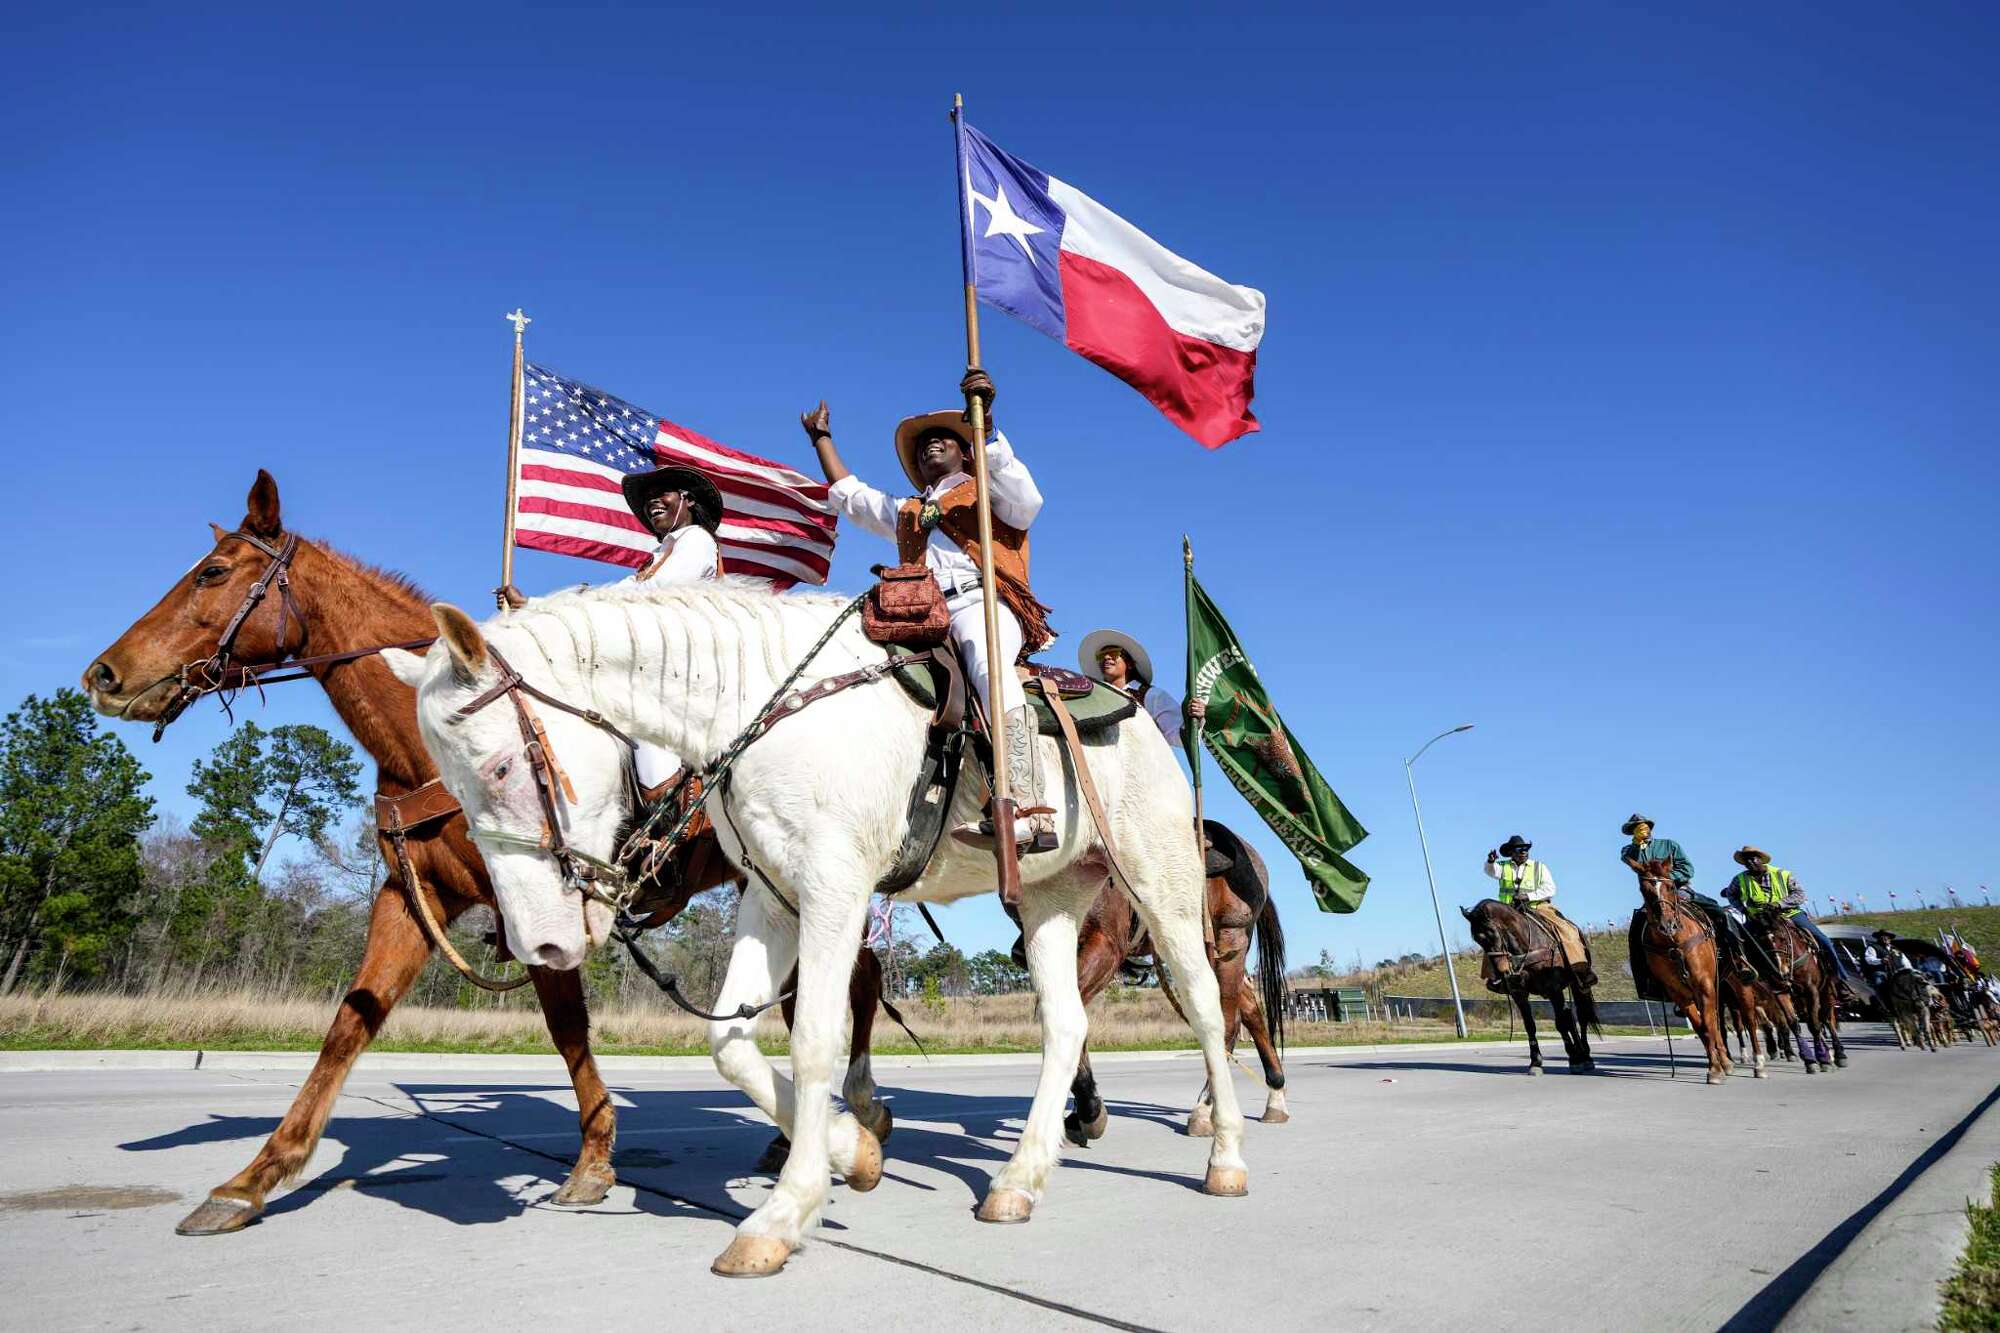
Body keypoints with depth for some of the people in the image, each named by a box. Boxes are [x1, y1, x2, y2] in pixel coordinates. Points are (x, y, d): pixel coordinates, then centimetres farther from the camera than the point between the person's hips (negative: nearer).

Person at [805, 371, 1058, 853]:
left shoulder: (987, 491, 22)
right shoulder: (906, 512, 38)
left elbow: (1027, 503, 0)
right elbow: (848, 493, 48)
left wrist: (984, 423, -8)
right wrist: (822, 438, 53)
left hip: (980, 602, -6)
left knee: (987, 665, -37)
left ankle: (1027, 810, -52)